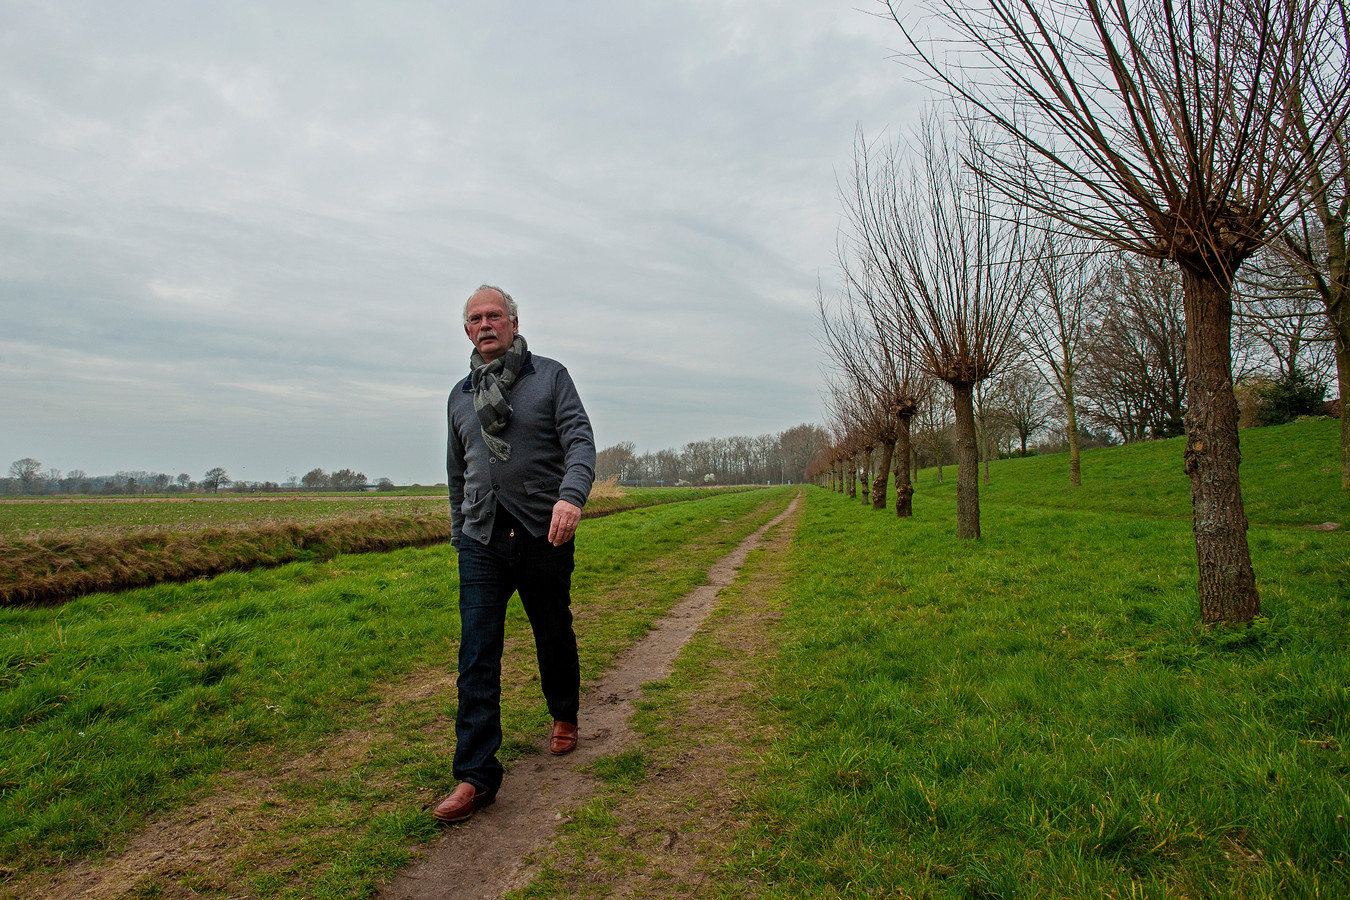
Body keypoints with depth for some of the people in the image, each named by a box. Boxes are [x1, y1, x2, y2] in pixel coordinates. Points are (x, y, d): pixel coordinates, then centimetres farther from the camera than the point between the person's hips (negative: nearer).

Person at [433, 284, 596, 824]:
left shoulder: (550, 376, 1)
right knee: (477, 657, -4)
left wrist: (571, 495, -29)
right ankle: (476, 775, 0)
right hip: (481, 542, 3)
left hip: (543, 536, -2)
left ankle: (564, 718, 39)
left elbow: (580, 441, -11)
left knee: (554, 639, 14)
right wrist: (459, 535, 22)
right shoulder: (460, 396, 14)